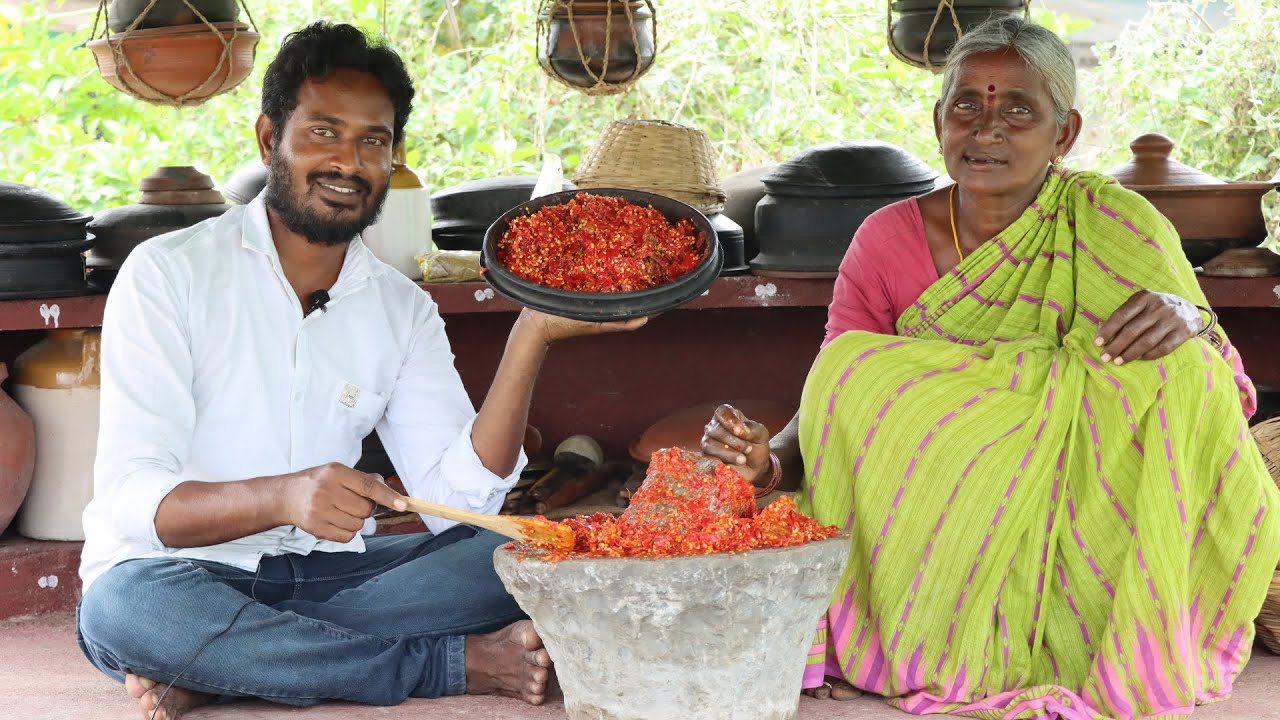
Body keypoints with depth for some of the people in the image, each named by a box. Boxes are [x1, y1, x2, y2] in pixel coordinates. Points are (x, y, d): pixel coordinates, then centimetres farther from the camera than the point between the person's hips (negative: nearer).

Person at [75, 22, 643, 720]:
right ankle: (459, 663, -24)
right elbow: (132, 499, -17)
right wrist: (282, 496, -35)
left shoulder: (404, 310, 8)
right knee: (126, 606, -38)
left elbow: (458, 499, -6)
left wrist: (530, 338, -15)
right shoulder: (168, 273, -6)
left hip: (329, 577, 4)